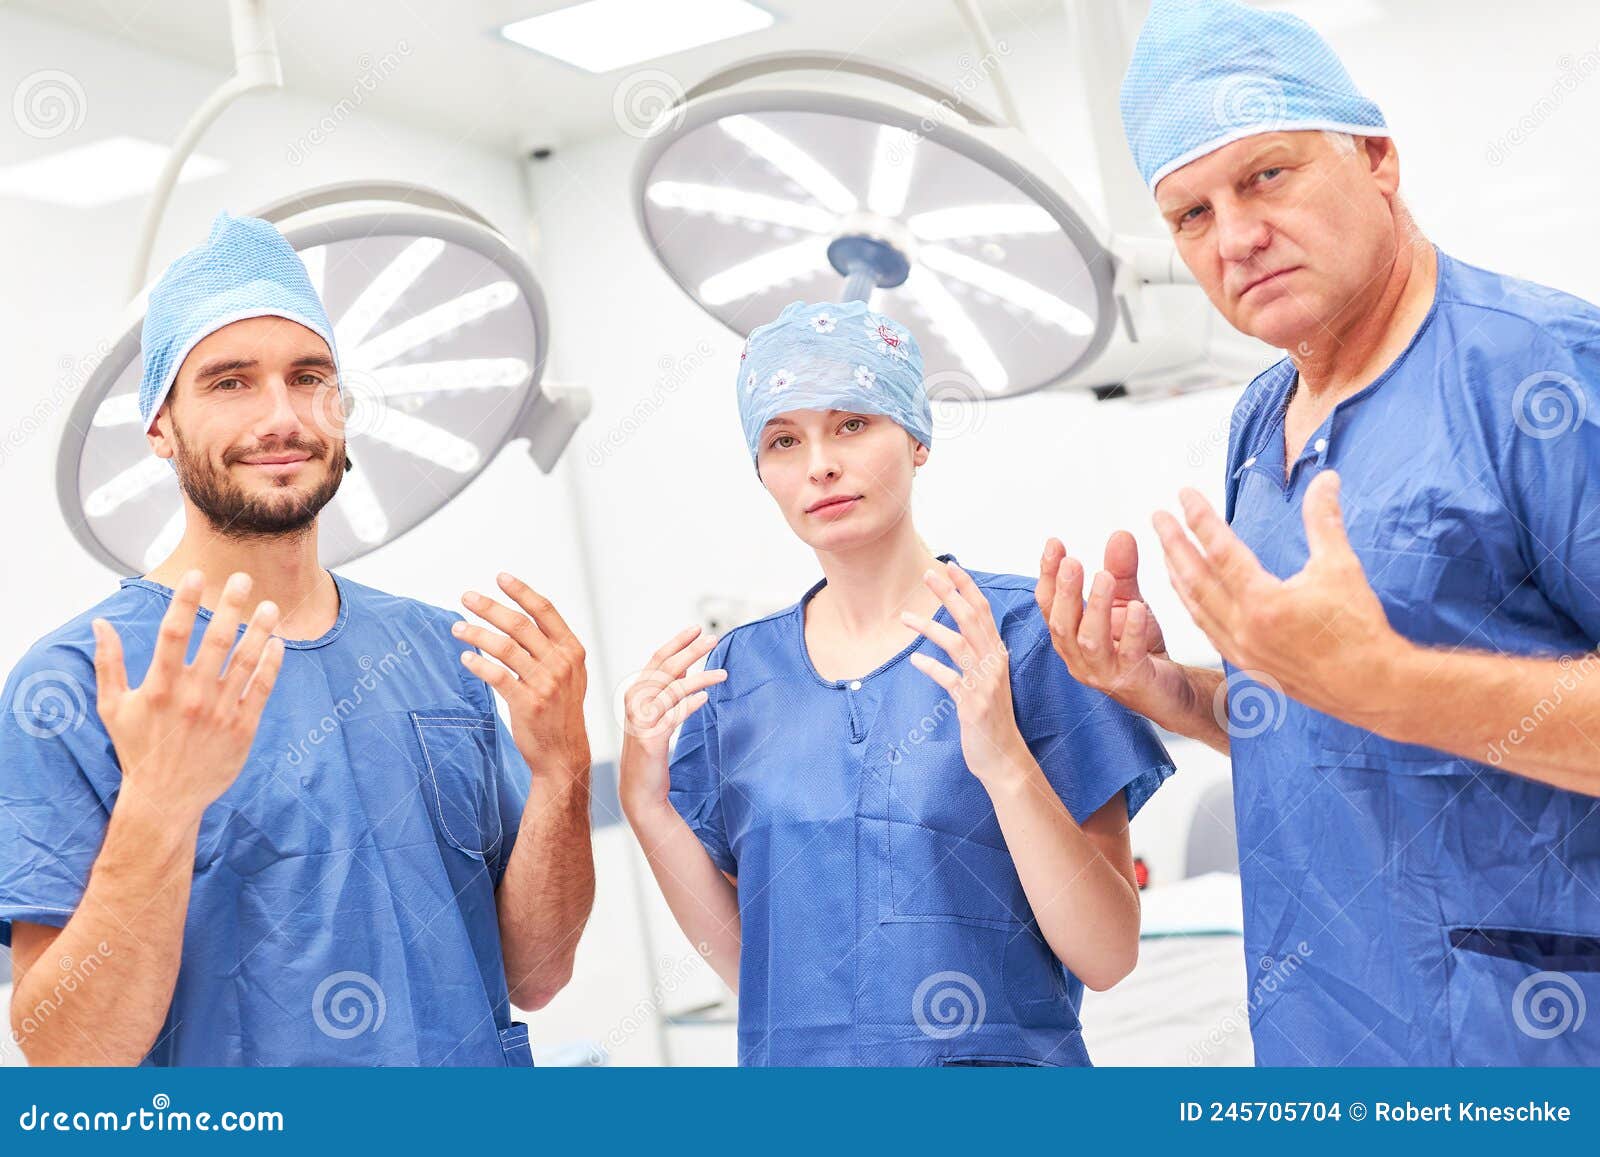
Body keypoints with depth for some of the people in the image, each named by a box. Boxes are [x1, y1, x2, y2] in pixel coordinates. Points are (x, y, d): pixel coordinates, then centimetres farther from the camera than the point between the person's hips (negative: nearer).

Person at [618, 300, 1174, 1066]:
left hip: (998, 1056, -2)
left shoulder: (1028, 634, -7)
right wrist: (646, 801, -8)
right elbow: (746, 959, 5)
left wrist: (1005, 763, -23)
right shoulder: (737, 672, 5)